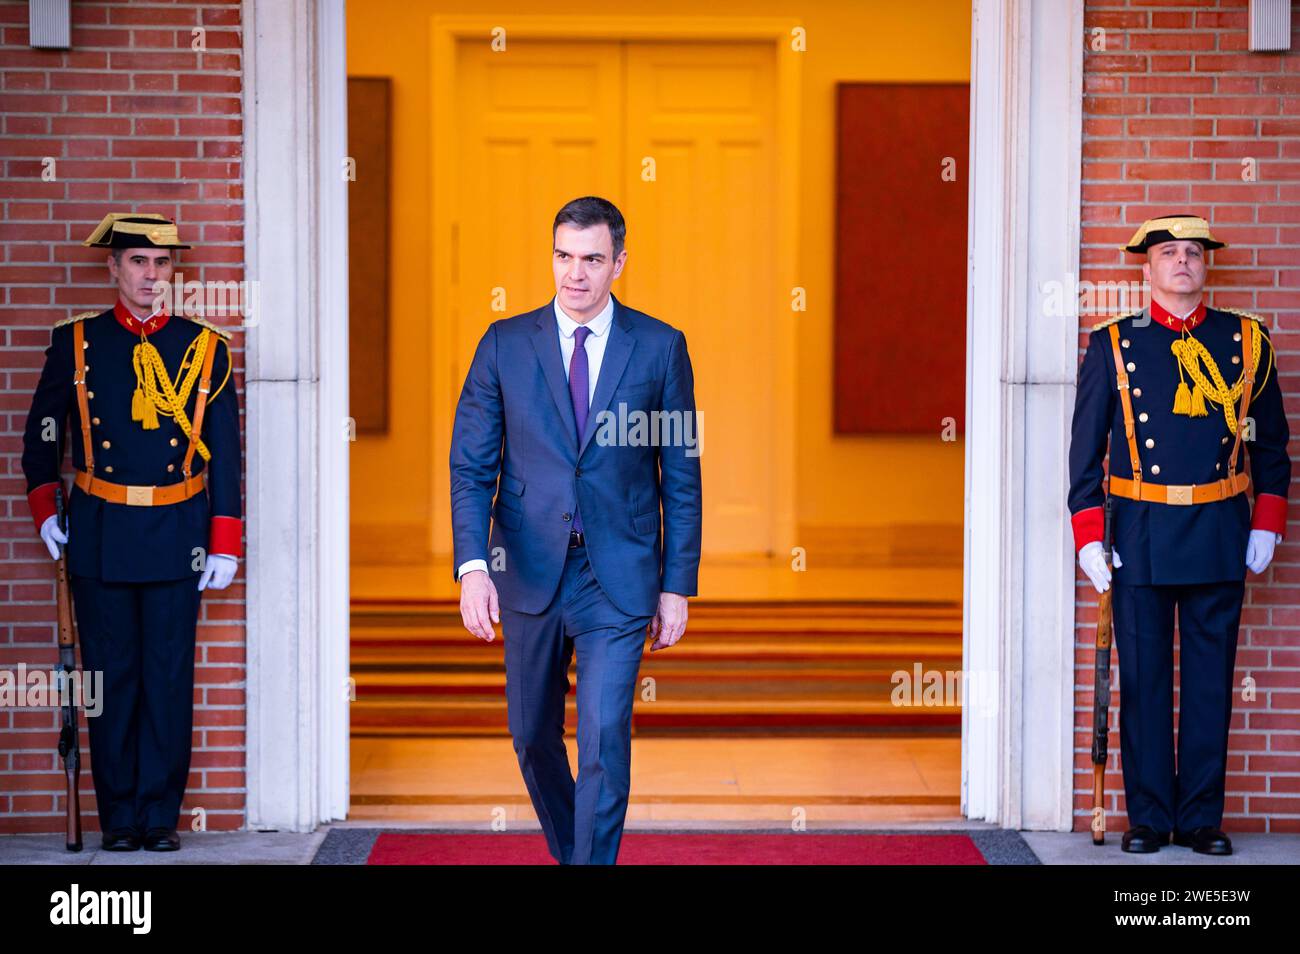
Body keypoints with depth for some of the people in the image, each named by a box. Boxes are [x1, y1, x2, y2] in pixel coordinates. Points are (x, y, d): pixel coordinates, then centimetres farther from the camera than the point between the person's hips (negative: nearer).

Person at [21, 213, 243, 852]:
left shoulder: (204, 348, 4)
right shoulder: (75, 343, 4)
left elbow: (225, 452, 5)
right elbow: (42, 429, 15)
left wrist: (225, 544, 1)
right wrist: (44, 509, 6)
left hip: (176, 536, 0)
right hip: (99, 535, 0)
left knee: (169, 680, 1)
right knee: (110, 679, 4)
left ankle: (161, 816, 10)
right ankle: (119, 818, 13)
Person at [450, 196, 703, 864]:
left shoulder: (660, 347, 1)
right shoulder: (504, 345, 2)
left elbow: (681, 475, 4)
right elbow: (470, 465, 0)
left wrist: (677, 584, 0)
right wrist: (473, 565, -14)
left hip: (617, 579, -2)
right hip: (529, 576, 2)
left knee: (604, 740, -11)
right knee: (533, 737, 14)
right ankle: (566, 851, 38)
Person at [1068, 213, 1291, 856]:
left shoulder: (1246, 341, 7)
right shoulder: (1112, 345, 4)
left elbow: (1272, 440, 12)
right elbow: (1086, 447, 3)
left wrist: (1267, 523, 5)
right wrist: (1088, 538, -3)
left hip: (1220, 535, 1)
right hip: (1140, 534, -1)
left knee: (1210, 679, 4)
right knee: (1143, 679, 2)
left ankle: (1202, 819, 12)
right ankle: (1149, 818, 11)